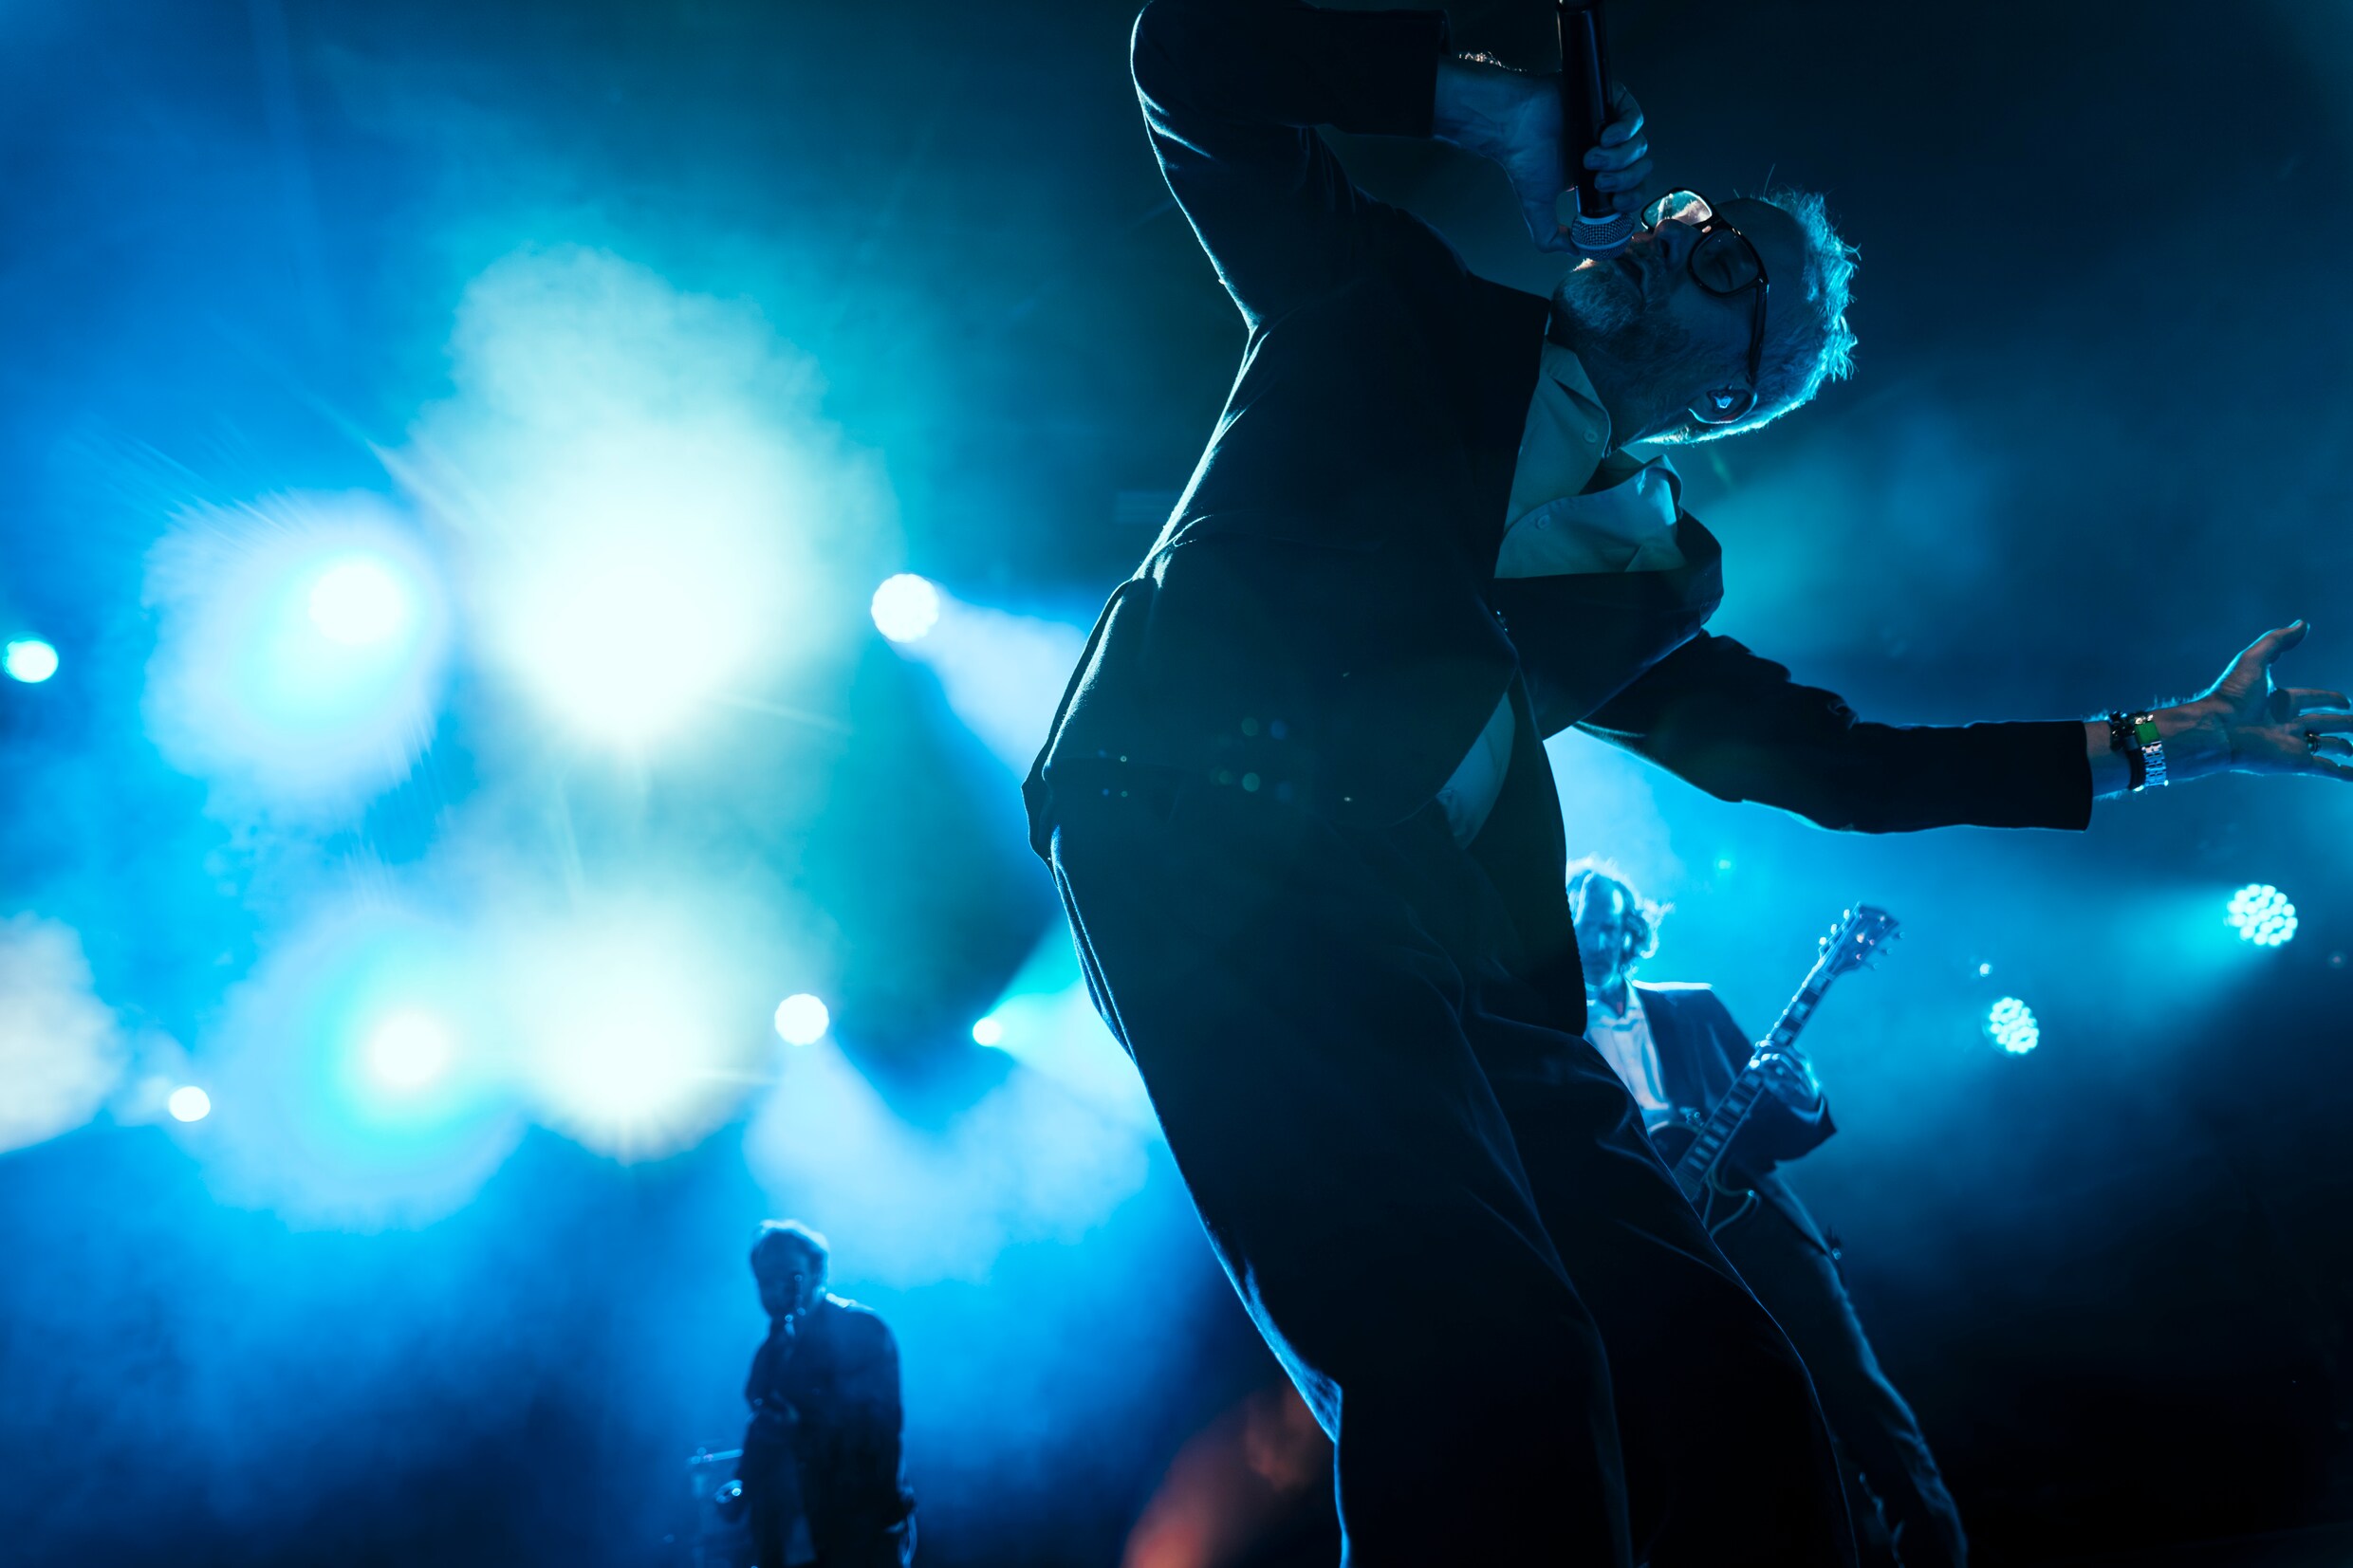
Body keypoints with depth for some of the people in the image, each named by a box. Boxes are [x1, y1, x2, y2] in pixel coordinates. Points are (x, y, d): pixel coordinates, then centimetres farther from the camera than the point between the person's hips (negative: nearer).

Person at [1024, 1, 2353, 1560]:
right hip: (1210, 824, -5)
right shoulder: (1399, 304, 17)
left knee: (1714, 1381, -5)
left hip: (1452, 941, 5)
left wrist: (2158, 742, 34)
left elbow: (1815, 751, 28)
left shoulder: (1655, 568, 24)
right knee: (1490, 1350, -25)